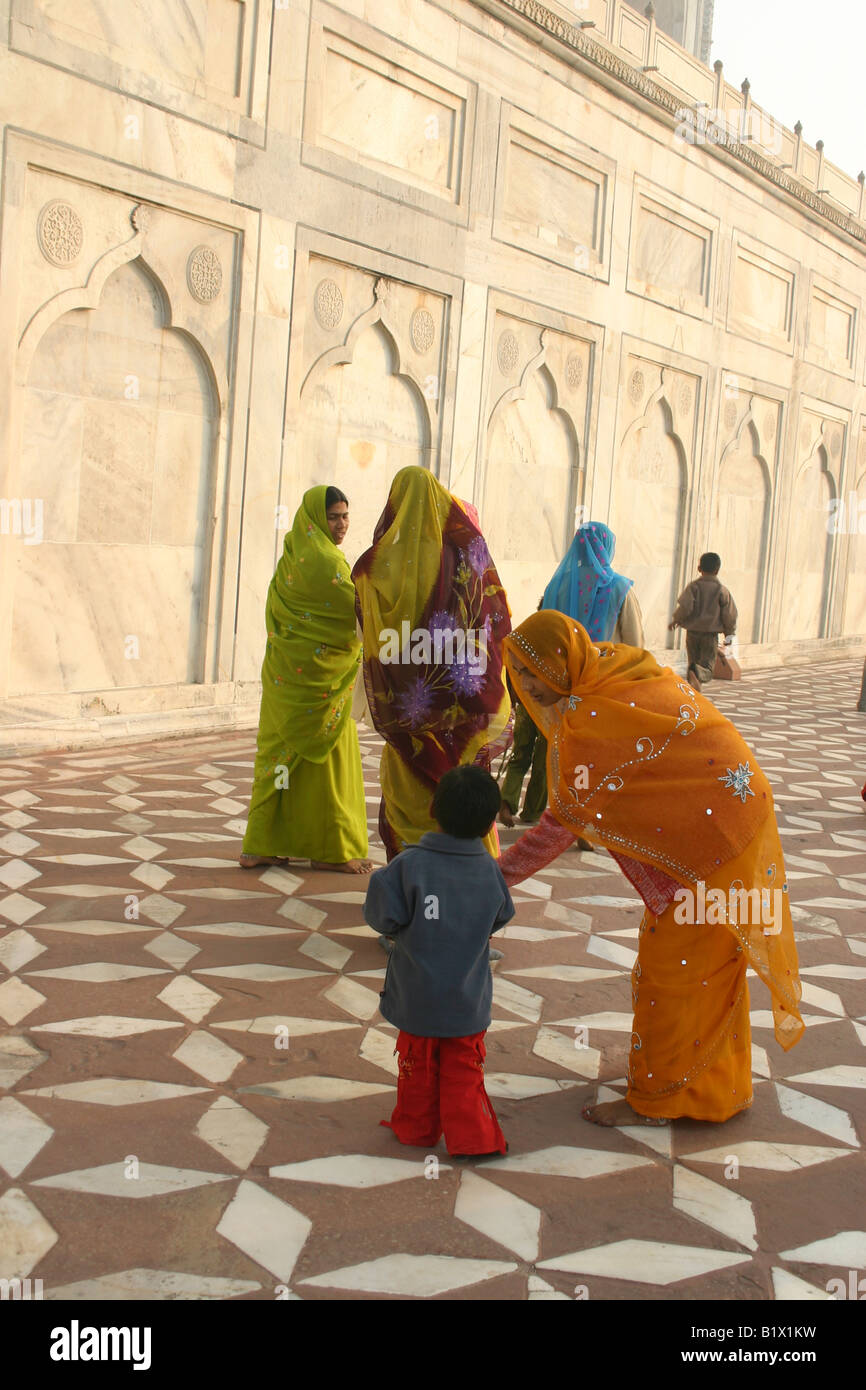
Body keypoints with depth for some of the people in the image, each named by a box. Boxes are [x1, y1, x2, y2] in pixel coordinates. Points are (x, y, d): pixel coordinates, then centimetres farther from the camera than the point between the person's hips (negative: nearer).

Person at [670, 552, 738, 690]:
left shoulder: (693, 586, -2)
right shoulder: (722, 591, 1)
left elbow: (685, 607, -15)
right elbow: (729, 616, 2)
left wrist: (675, 620, 2)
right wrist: (729, 635, 14)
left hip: (692, 632, 1)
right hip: (711, 634, -1)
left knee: (693, 662, 15)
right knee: (707, 666, -3)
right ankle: (697, 673, -38)